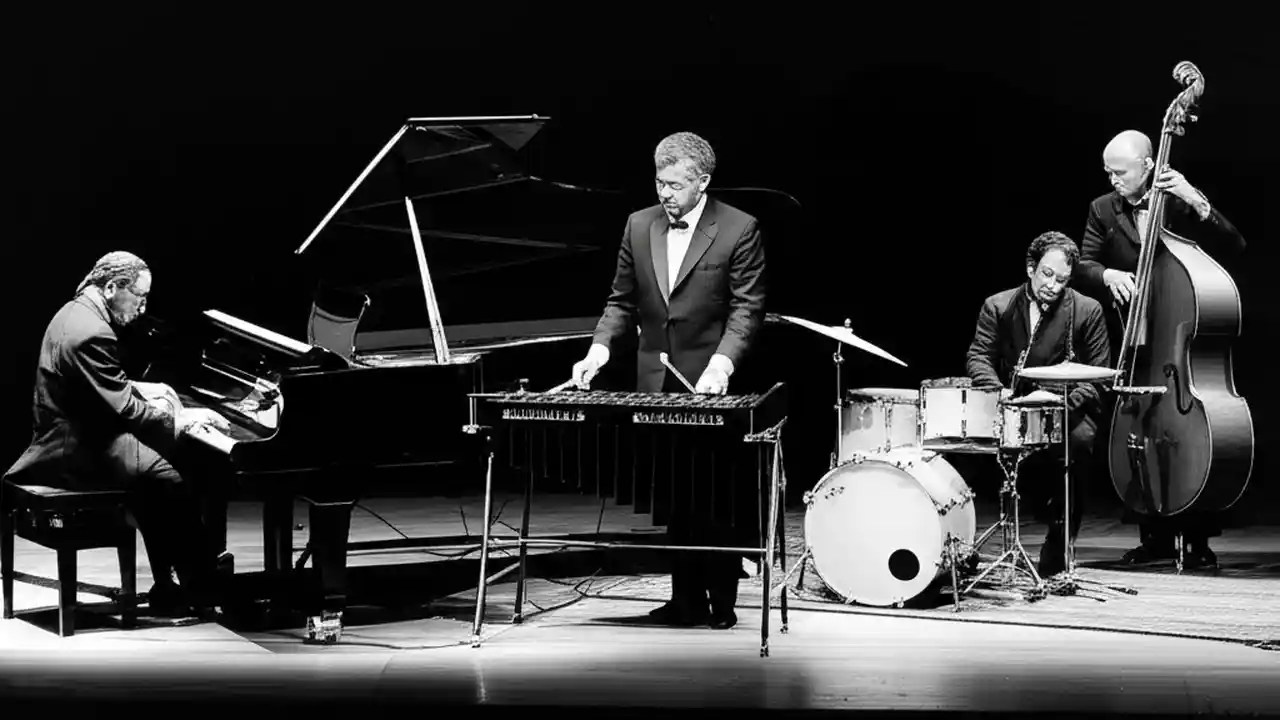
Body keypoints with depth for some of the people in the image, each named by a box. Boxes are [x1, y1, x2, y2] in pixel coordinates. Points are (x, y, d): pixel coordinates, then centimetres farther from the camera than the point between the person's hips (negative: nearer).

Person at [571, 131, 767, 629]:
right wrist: (599, 349, -3)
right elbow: (622, 301, 13)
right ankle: (686, 598, 14)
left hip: (711, 382, -4)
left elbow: (747, 307, -9)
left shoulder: (738, 230, -6)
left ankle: (722, 601, 10)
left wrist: (722, 363, -23)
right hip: (657, 383, 4)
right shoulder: (639, 226, 8)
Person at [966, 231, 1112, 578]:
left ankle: (1057, 546, -21)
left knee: (1079, 440, -35)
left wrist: (1066, 399, -21)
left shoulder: (1087, 311, 3)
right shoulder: (997, 306, 7)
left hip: (1067, 410, -2)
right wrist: (998, 390, -24)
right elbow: (979, 357, -2)